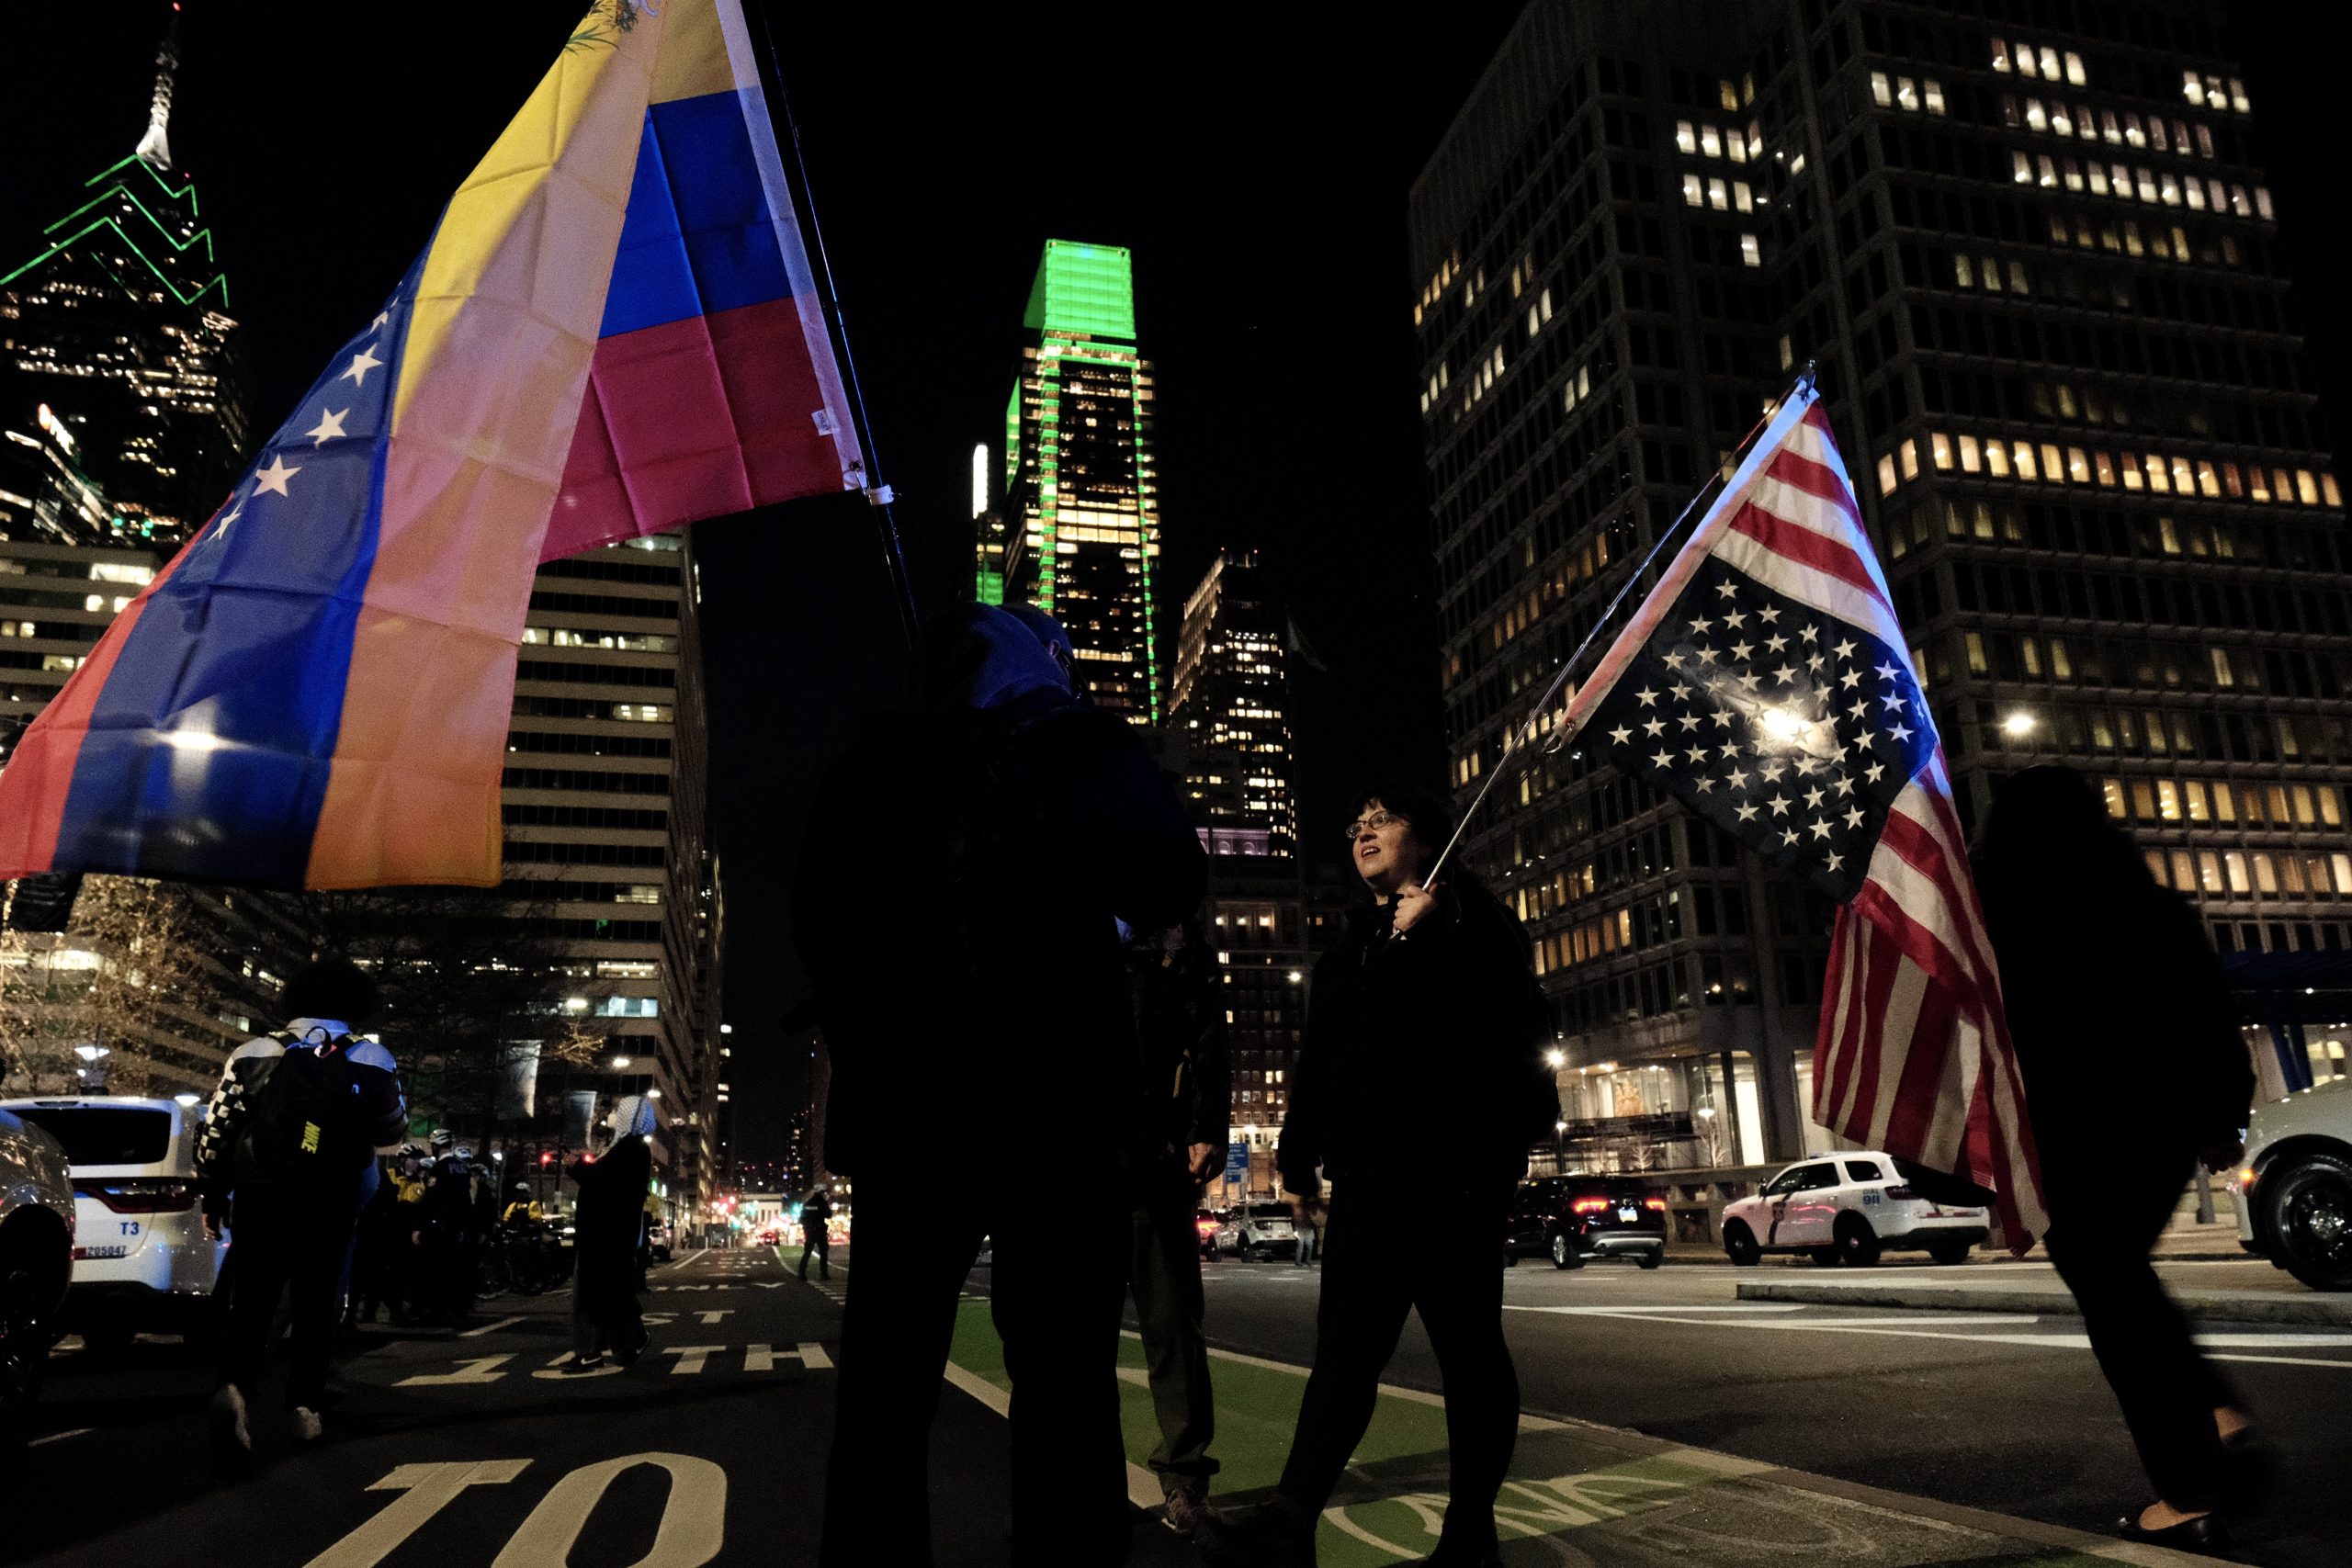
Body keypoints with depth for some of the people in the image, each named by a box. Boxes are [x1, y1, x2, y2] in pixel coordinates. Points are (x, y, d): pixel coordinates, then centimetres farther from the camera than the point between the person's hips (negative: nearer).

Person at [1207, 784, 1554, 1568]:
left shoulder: (1469, 921, 5)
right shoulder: (1349, 951, 22)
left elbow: (1512, 1018, -11)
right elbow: (1317, 1064, 22)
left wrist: (1429, 937, -13)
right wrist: (1299, 1159, 19)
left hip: (1453, 1174, -5)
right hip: (1366, 1180, 5)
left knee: (1467, 1349, 3)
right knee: (1343, 1351, -1)